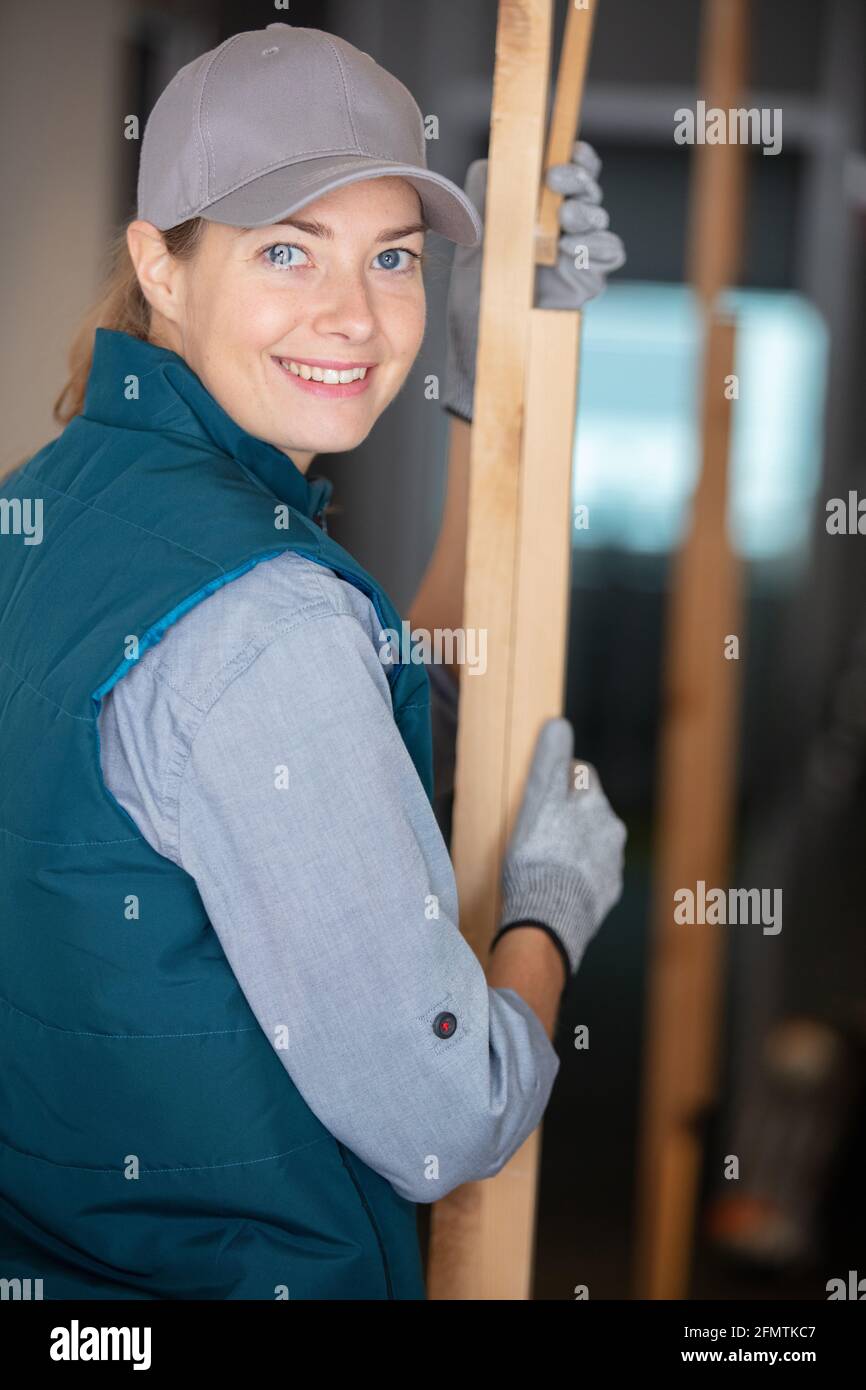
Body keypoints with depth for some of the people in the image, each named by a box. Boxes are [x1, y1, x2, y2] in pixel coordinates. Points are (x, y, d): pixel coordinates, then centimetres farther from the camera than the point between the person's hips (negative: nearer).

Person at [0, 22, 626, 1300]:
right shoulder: (259, 620, -28)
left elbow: (382, 699, 10)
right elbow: (440, 1124, -25)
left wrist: (491, 385, 5)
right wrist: (555, 906, -5)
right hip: (235, 1265, -8)